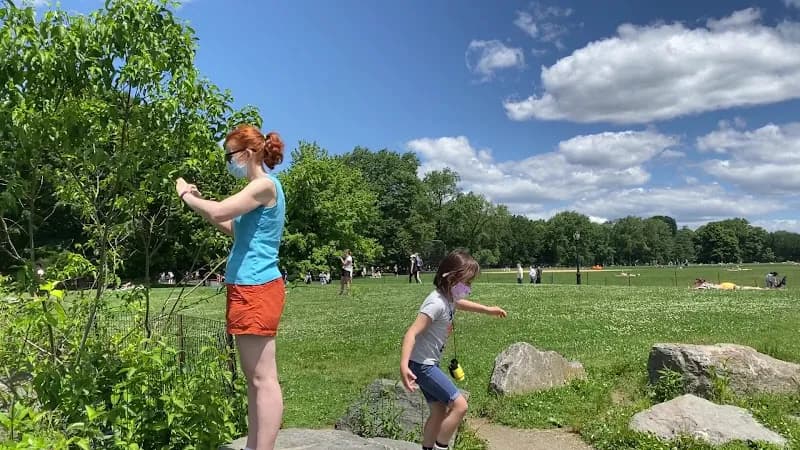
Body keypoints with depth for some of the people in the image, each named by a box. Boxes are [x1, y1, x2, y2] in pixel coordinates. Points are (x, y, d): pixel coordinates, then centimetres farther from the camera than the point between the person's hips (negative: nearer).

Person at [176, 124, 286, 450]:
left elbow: (219, 212, -21)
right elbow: (232, 227, 26)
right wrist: (198, 200, 18)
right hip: (248, 288, 11)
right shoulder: (259, 189, 19)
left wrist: (186, 195, -3)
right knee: (253, 378, 14)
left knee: (263, 378, -7)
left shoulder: (265, 185, -12)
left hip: (256, 289, -11)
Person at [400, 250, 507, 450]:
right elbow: (411, 333, -30)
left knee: (439, 412, 14)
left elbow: (460, 304, 31)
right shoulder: (436, 303, -24)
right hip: (422, 365, -10)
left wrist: (487, 310, 41)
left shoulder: (449, 298, 5)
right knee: (459, 405, -9)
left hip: (428, 364, 10)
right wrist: (404, 365, -41)